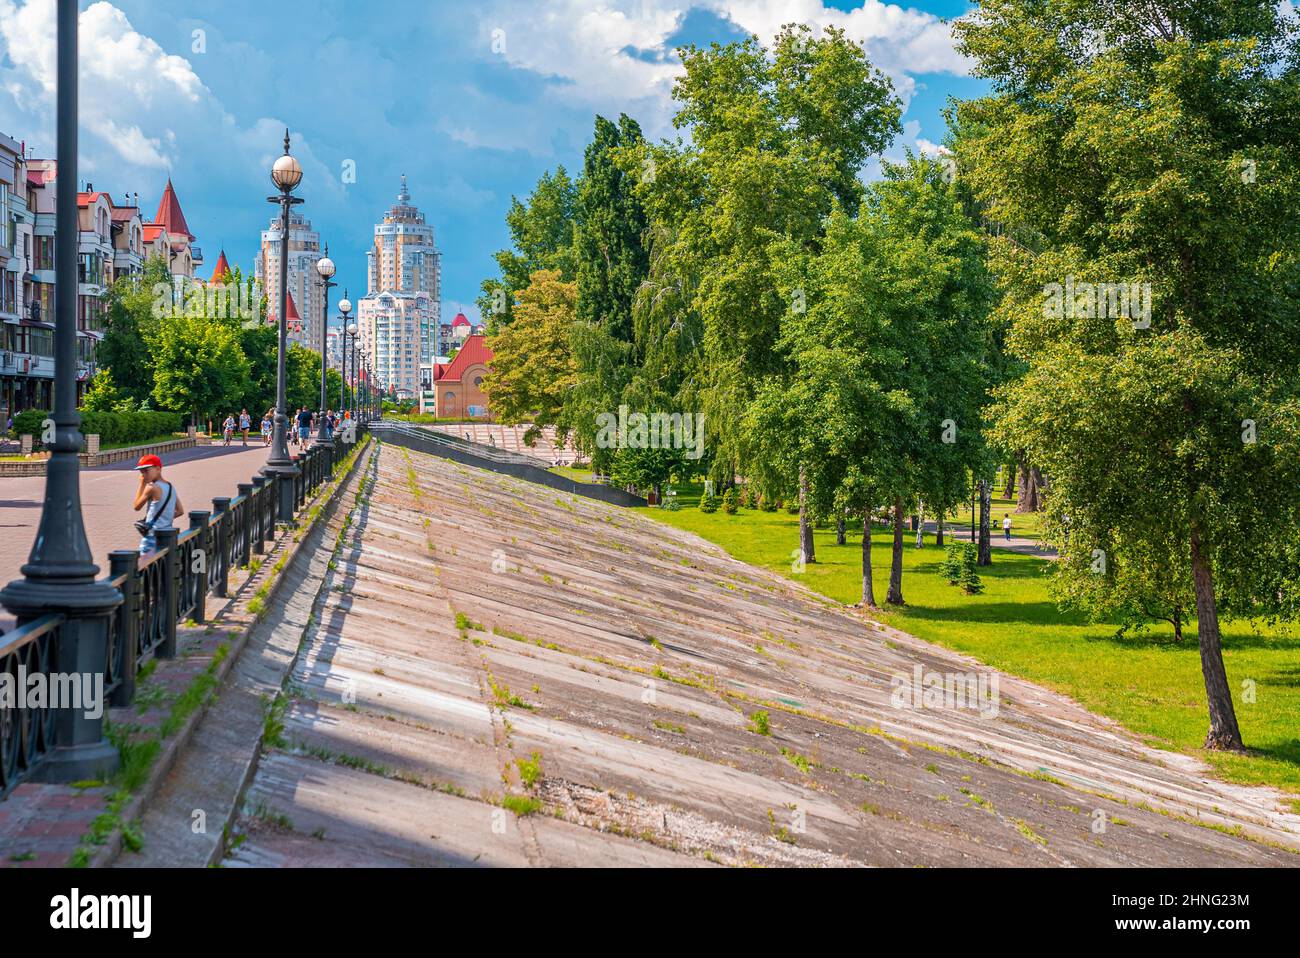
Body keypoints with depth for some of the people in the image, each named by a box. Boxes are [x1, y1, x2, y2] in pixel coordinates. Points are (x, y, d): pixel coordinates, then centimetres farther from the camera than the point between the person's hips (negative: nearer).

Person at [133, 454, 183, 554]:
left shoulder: (152, 488, -14)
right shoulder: (171, 487, 9)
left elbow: (136, 507, -3)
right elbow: (180, 511, 12)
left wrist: (142, 484, 0)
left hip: (153, 535, -8)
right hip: (168, 532, 8)